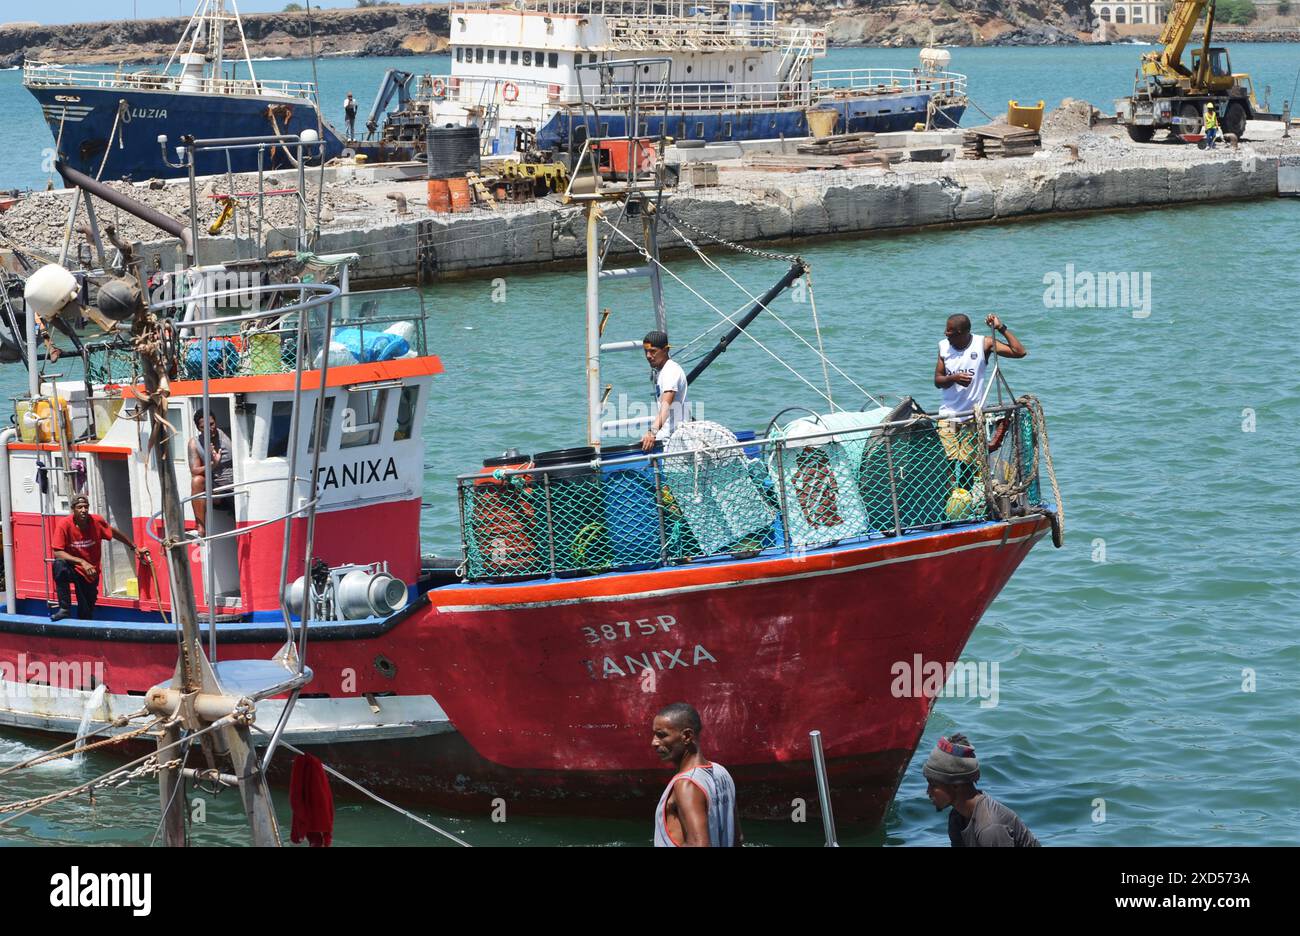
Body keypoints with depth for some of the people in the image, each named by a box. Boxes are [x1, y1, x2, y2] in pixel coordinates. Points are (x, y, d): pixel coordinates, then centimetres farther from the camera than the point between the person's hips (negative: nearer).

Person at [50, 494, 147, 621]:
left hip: (91, 574, 2)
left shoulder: (97, 521, -11)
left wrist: (134, 549, 13)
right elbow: (58, 553, -22)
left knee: (86, 617, 0)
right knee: (59, 564, -37)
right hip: (73, 568, -2)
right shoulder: (64, 524, -19)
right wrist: (82, 562, -32)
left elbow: (115, 533, 8)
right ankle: (65, 609, -29)